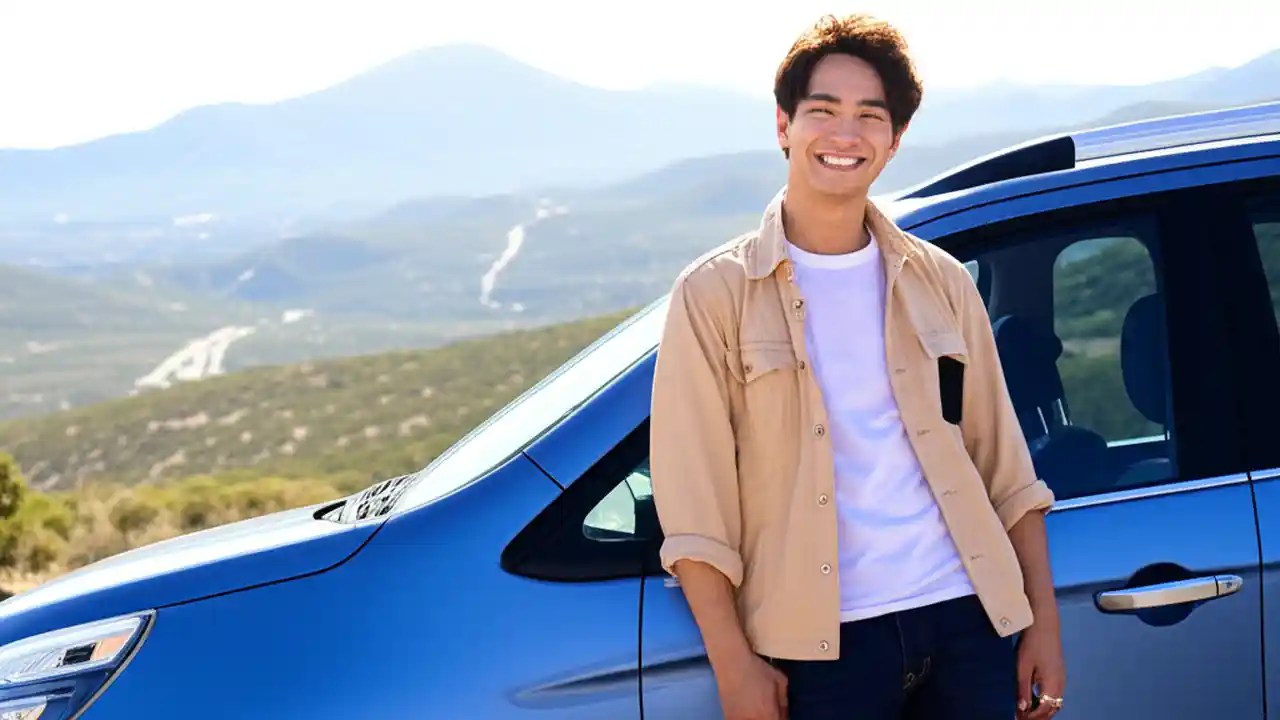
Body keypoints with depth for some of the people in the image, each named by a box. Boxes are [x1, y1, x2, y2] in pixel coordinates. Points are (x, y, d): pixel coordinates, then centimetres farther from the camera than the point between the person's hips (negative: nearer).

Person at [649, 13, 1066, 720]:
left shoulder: (941, 283, 10)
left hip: (967, 618, 3)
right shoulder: (715, 294, -2)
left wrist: (1043, 622, 6)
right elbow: (692, 506, -5)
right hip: (823, 641, -3)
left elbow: (1005, 468, 12)